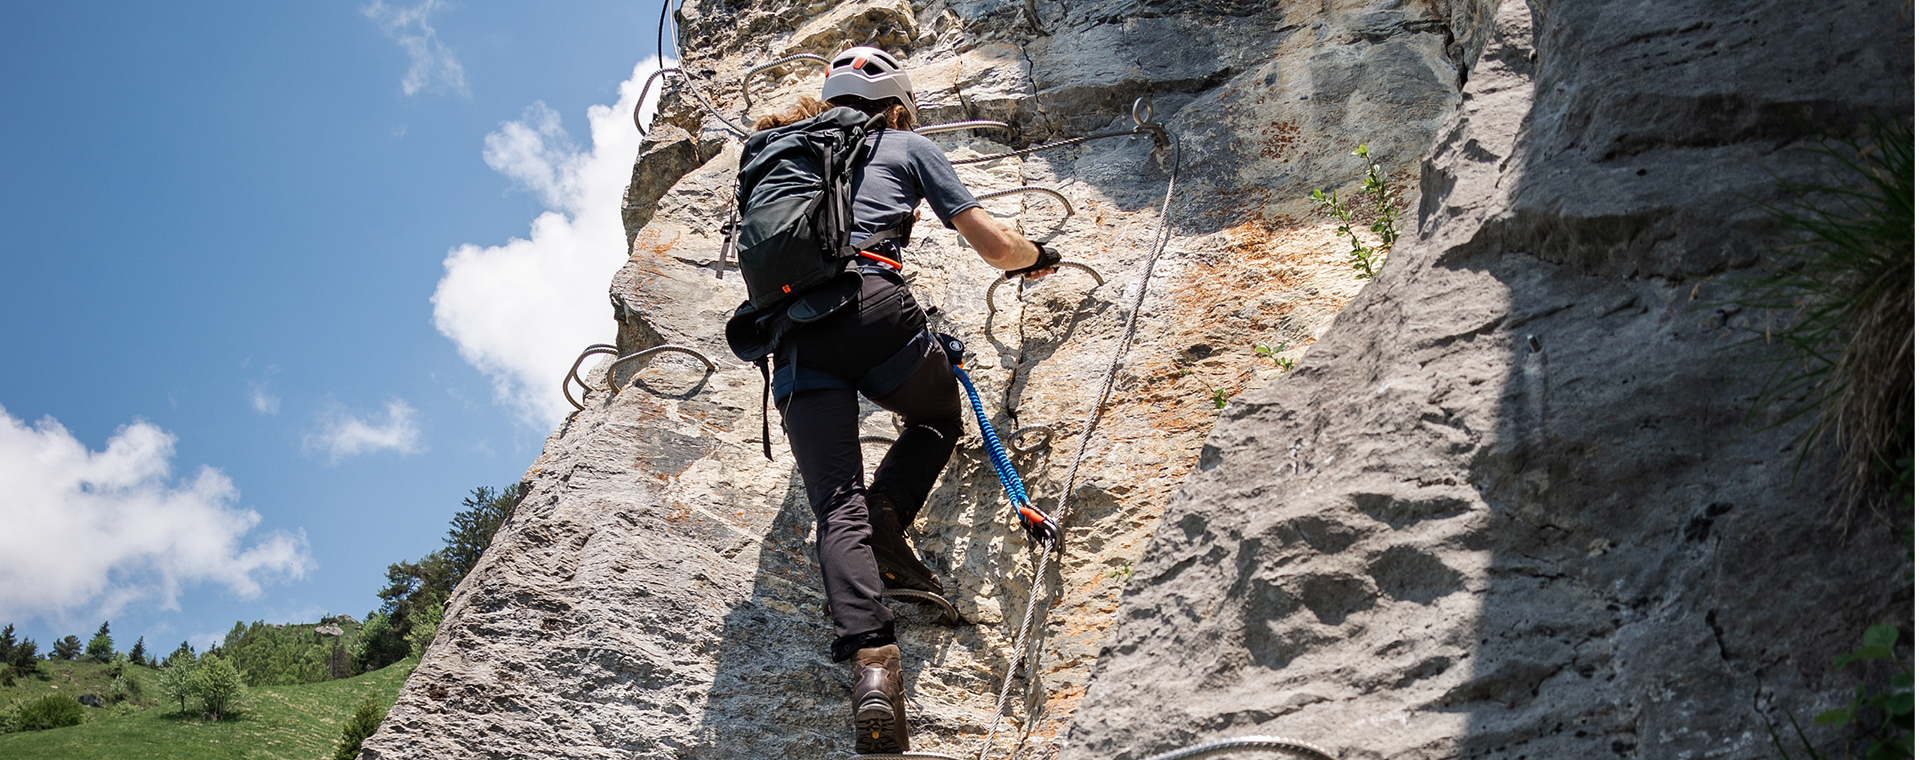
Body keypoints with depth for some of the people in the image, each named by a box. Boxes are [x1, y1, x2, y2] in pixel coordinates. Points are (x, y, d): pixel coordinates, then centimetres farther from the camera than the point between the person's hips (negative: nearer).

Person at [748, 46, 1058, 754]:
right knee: (940, 414, 26)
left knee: (837, 503, -5)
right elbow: (993, 246, 18)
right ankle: (886, 516, -2)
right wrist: (1038, 257, 40)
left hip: (790, 320, 3)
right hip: (871, 303, -3)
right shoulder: (908, 146, 20)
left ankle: (869, 660, -26)